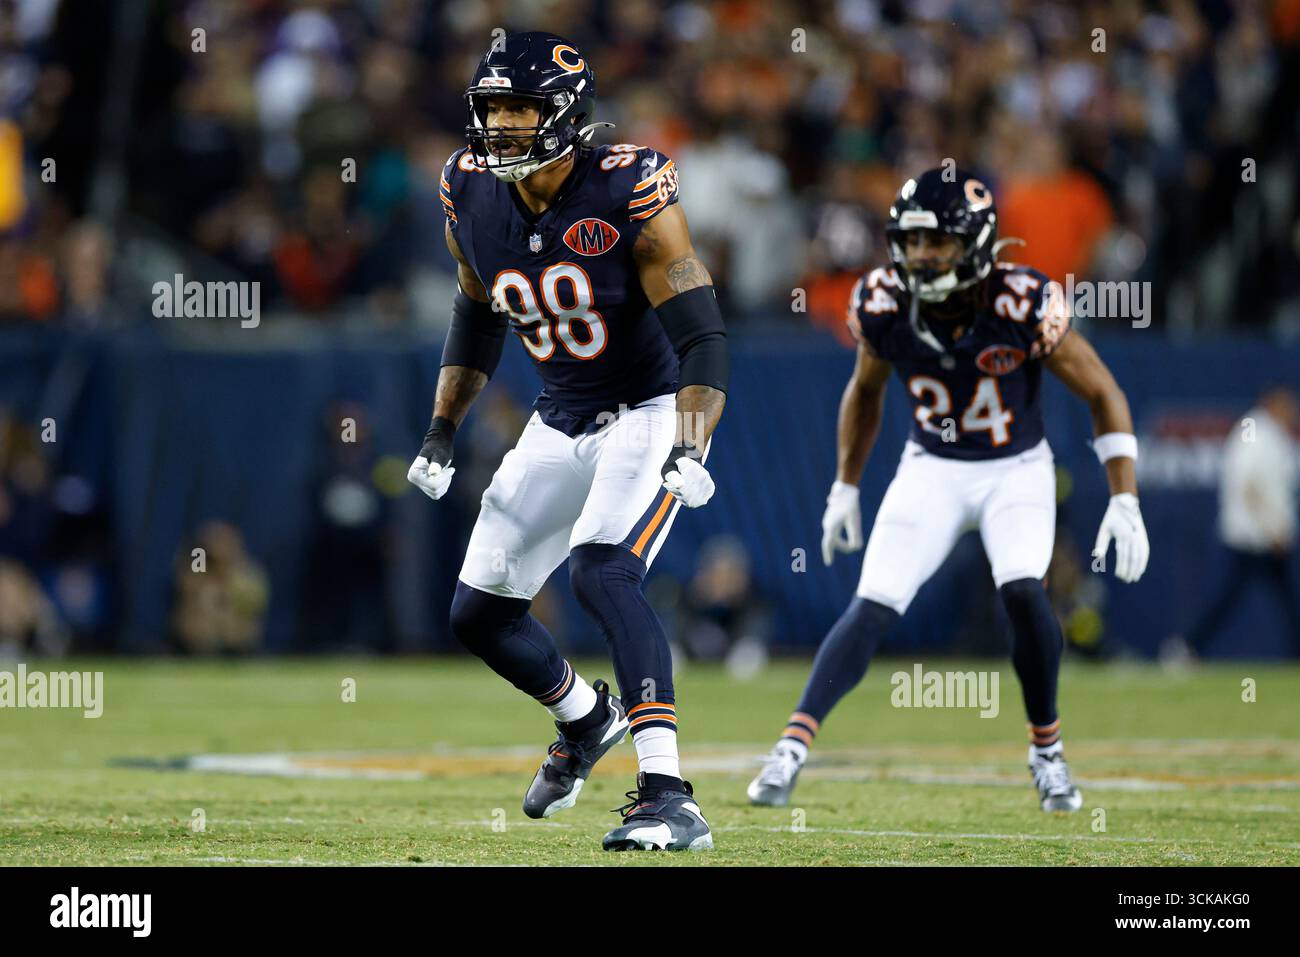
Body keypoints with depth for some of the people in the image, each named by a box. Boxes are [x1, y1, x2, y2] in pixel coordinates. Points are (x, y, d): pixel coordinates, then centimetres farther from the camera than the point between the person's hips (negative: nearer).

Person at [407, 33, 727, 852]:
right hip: (561, 421, 7)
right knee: (479, 614, 8)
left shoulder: (630, 194, -23)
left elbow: (702, 338, -24)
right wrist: (443, 431, 11)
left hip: (650, 413, -7)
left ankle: (669, 798, -33)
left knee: (602, 571, -30)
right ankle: (587, 719, 39)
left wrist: (690, 453, -35)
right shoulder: (472, 196, -5)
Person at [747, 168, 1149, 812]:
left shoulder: (1022, 306, -25)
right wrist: (845, 488, 11)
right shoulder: (884, 306, -15)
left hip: (1017, 470, -2)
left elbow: (1102, 394, -15)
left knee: (1022, 591, -24)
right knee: (873, 607, -15)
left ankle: (1046, 748, -2)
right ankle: (792, 747, -17)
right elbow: (866, 390, 7)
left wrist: (1124, 502, -20)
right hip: (932, 469, 2)